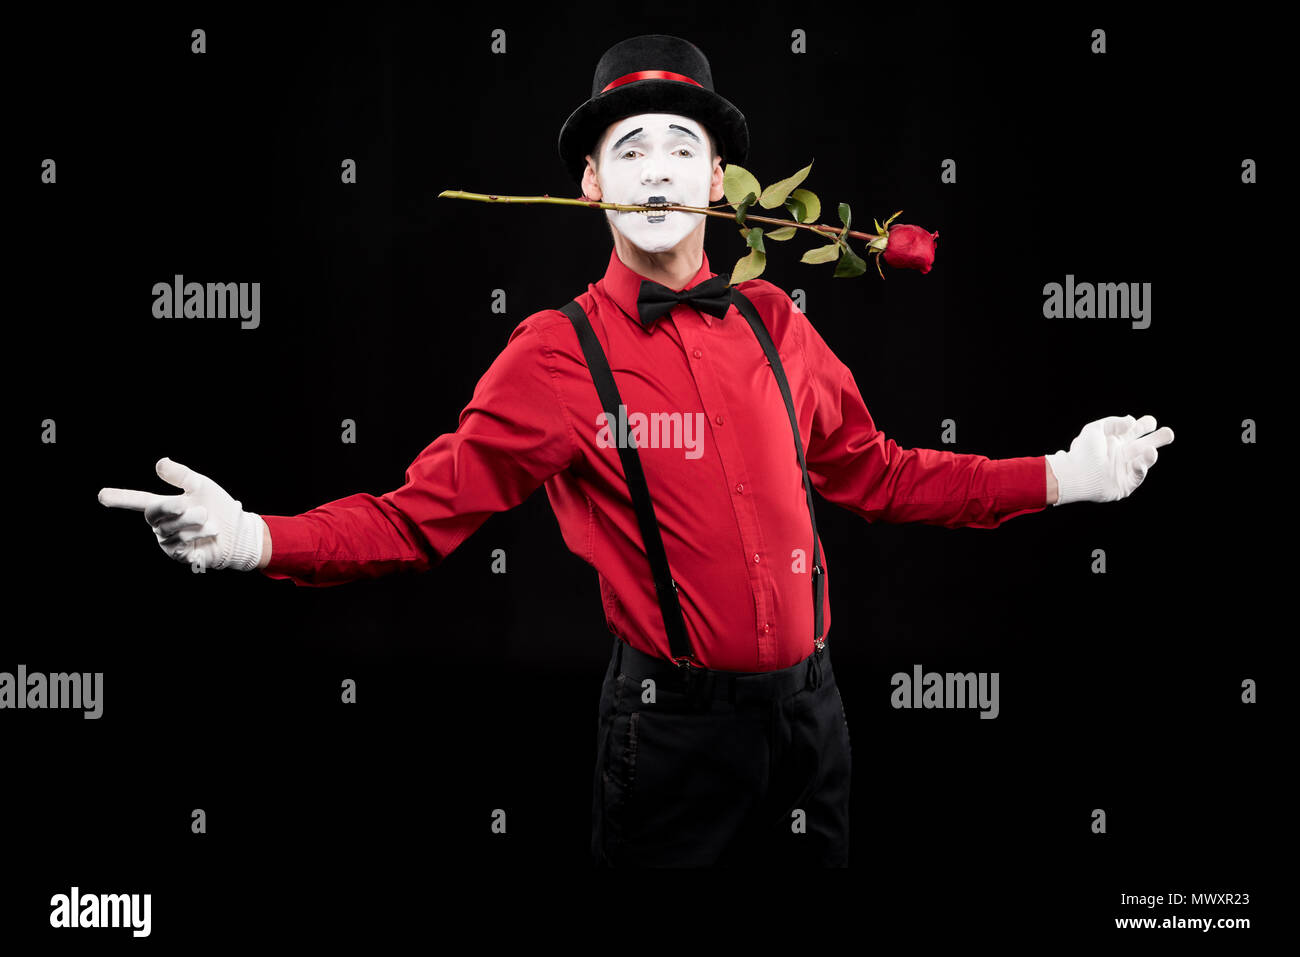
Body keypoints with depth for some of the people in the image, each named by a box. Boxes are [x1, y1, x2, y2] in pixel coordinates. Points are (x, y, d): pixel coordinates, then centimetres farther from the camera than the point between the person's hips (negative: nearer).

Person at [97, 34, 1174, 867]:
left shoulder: (773, 327, 4)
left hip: (808, 707, 5)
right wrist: (255, 538, -29)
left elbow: (878, 475, 15)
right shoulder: (558, 355, -10)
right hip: (674, 726, -4)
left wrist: (1060, 477, 11)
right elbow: (427, 510, -13)